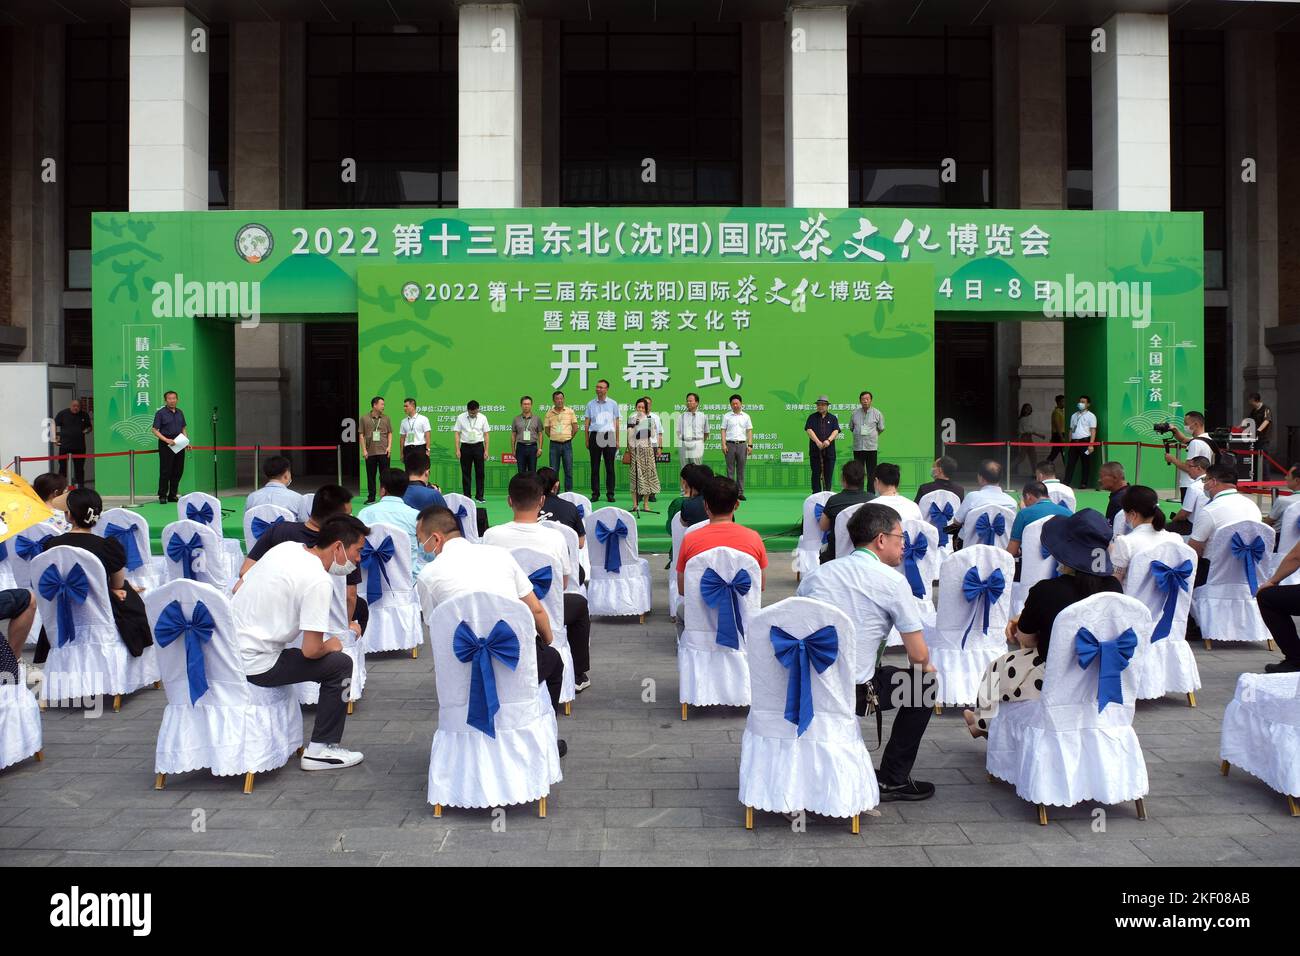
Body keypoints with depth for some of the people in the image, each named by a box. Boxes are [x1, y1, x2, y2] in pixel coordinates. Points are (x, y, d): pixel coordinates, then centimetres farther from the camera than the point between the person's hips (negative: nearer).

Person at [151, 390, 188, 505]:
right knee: (165, 471, -4)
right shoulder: (160, 413, -5)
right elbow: (154, 430, -8)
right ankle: (162, 496, 3)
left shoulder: (180, 413, 13)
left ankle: (173, 495, 15)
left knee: (178, 471, 6)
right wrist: (166, 440, -18)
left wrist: (187, 441, 7)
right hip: (166, 445, -6)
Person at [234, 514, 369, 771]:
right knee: (340, 664, 1)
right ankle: (321, 749, 7)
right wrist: (330, 646, 5)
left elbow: (238, 588, 17)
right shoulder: (318, 581, -19)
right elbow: (311, 651, -21)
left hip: (223, 651, 9)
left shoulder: (286, 547, 5)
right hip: (254, 666, -9)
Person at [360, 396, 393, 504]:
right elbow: (362, 435, 3)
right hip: (370, 453, 0)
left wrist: (389, 447, -2)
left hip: (384, 452, 0)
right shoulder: (364, 418, 2)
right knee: (371, 476, 6)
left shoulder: (385, 418, 7)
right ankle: (371, 498, 14)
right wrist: (364, 450, -3)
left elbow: (389, 433, 10)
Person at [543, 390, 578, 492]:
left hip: (567, 444, -1)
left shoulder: (570, 411, 3)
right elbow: (546, 429, 10)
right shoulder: (549, 413, 3)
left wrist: (569, 437, 7)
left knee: (568, 470, 1)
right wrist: (554, 438, 5)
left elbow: (575, 427, 6)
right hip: (554, 445, 1)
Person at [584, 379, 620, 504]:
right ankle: (595, 493, 6)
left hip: (609, 436, -1)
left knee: (609, 467, 1)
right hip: (595, 436, 1)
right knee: (594, 467, 2)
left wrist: (617, 440, 2)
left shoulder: (613, 404, 6)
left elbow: (616, 423, 7)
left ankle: (610, 493, 5)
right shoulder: (590, 404, 9)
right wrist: (587, 440, 4)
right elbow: (587, 423, 10)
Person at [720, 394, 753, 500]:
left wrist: (750, 445, 0)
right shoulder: (727, 416, 5)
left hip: (742, 444, 1)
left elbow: (749, 431, 9)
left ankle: (740, 492, 7)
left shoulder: (746, 417, 10)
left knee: (741, 469, 3)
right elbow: (723, 430, 2)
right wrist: (724, 444, -8)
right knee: (730, 469, 0)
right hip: (730, 444, -1)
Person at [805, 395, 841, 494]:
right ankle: (816, 493, 2)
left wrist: (828, 440, -18)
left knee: (828, 473, 1)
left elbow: (836, 431, 1)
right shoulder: (812, 417, 10)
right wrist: (818, 442, -16)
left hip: (829, 450, 1)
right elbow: (809, 430, -3)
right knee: (816, 473, -1)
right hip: (815, 450, -1)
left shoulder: (833, 418, 12)